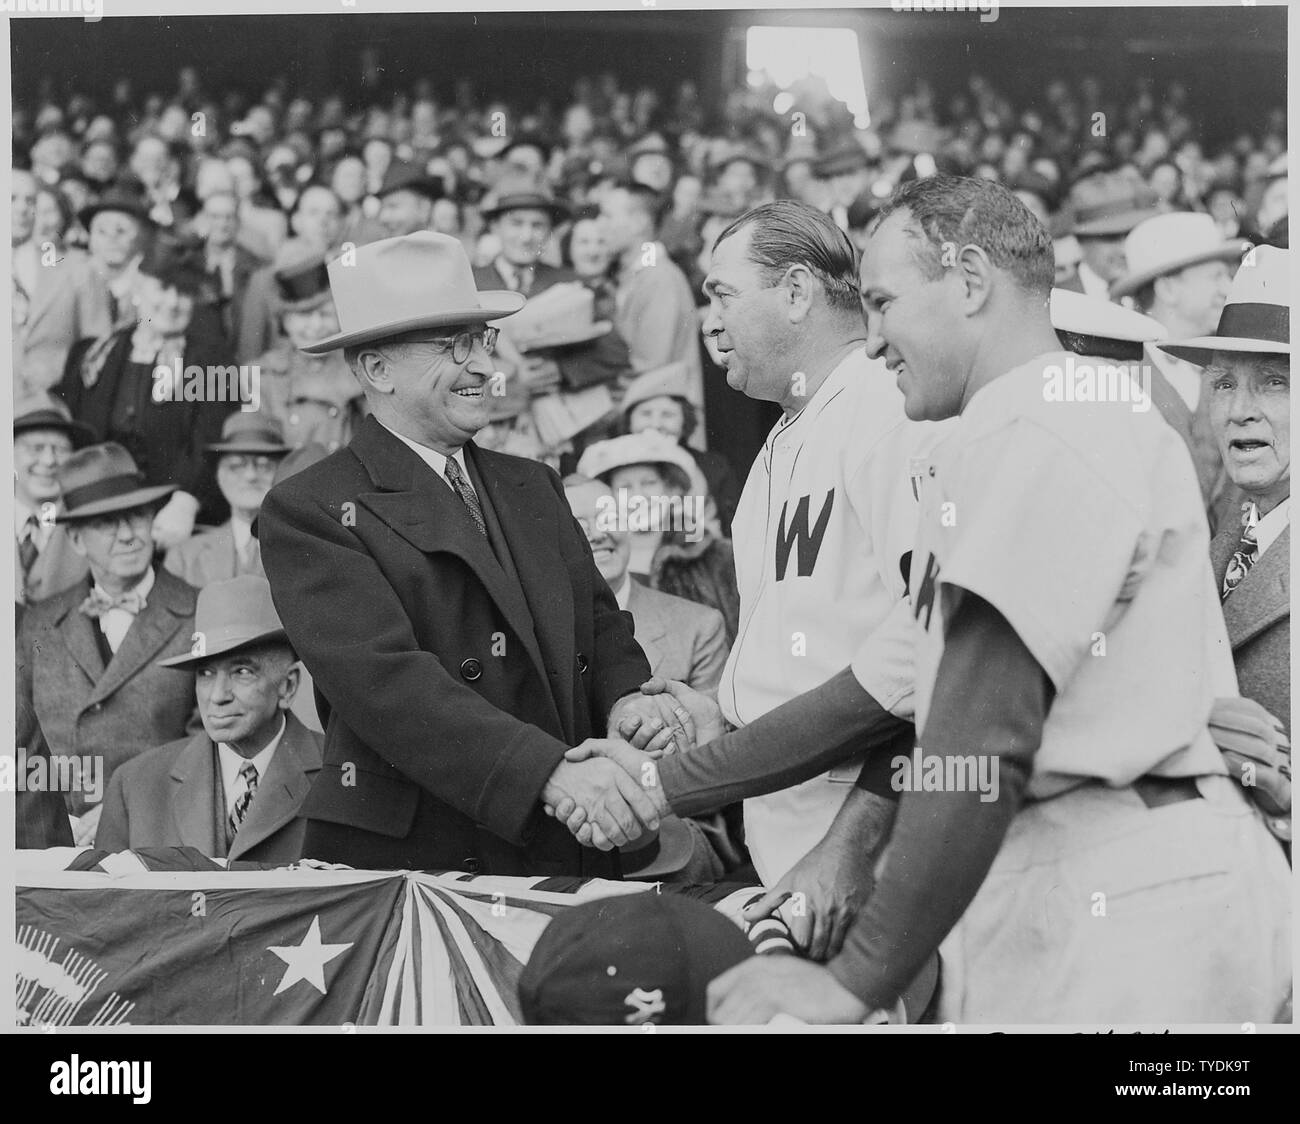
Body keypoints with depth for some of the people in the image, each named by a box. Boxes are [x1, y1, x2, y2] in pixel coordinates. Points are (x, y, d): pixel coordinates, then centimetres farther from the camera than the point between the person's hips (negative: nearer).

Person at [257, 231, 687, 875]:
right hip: (404, 855, -5)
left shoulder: (533, 489, 17)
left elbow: (598, 626, 15)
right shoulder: (309, 513, -4)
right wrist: (549, 773, -26)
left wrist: (627, 699, -9)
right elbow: (384, 679, -16)